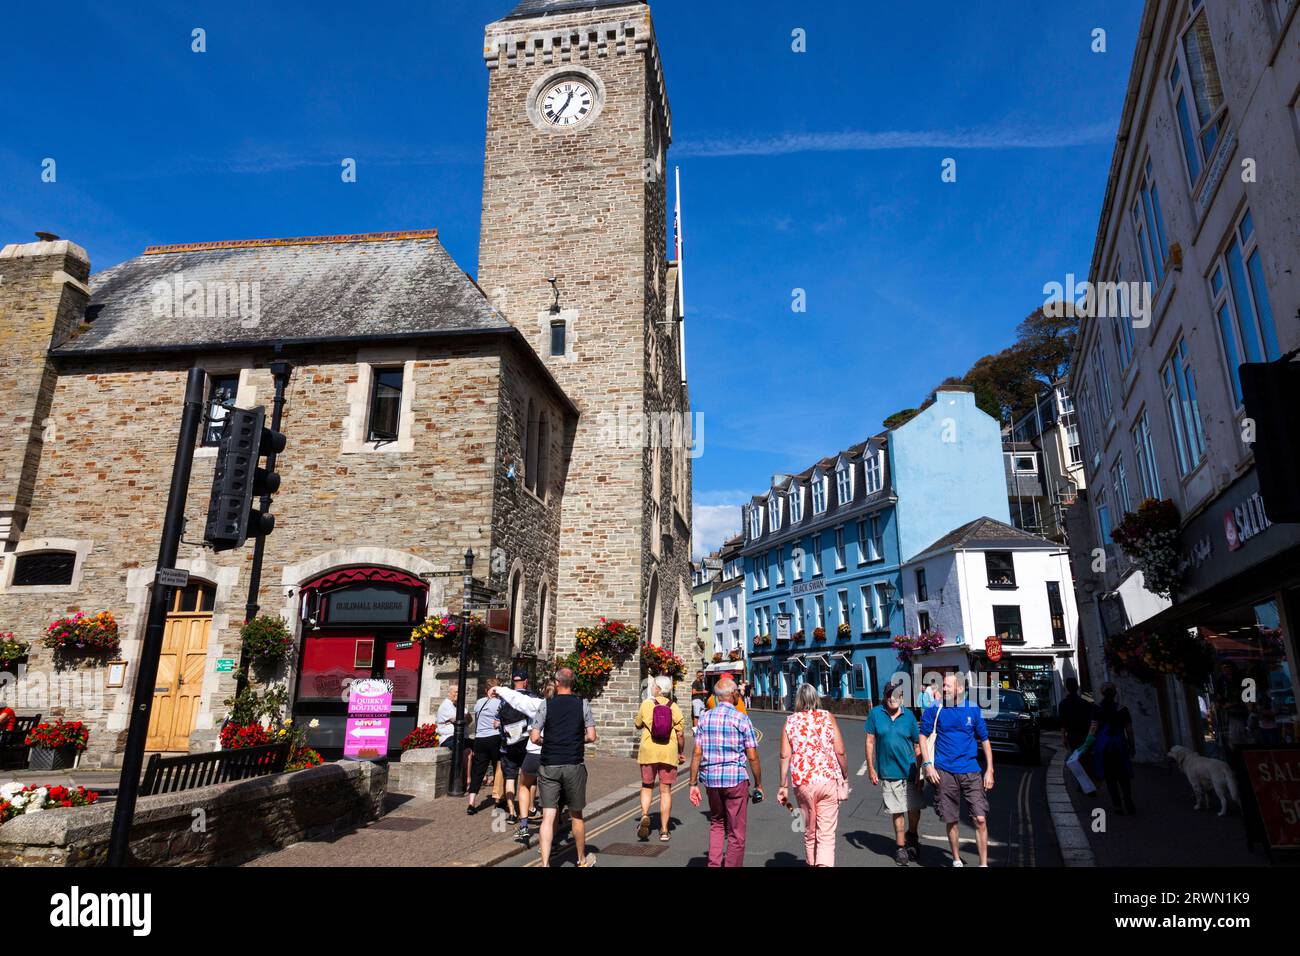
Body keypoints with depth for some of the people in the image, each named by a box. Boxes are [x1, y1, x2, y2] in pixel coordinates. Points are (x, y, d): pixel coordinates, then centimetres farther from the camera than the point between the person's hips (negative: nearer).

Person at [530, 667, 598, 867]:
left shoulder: (546, 705, -2)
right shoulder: (582, 704, 0)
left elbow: (535, 737, -5)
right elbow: (591, 737, -2)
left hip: (549, 766, -1)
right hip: (574, 766, 1)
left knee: (548, 816, 2)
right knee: (576, 815, 15)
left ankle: (545, 863, -6)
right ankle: (582, 860, 30)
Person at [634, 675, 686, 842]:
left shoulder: (646, 704, -4)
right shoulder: (674, 708, -3)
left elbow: (638, 725, 9)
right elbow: (680, 734, -4)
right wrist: (682, 752, 10)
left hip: (648, 752, 0)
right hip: (668, 753, 0)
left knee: (647, 787, 15)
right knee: (665, 791, 8)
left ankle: (644, 816, -8)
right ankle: (664, 830, 8)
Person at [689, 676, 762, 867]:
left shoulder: (705, 718, 3)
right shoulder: (741, 719, -7)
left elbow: (697, 753, 1)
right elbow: (752, 757, -6)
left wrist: (693, 784, 6)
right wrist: (758, 785, 4)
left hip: (710, 779, 4)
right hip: (736, 779, -4)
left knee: (716, 824, 23)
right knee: (736, 832, 9)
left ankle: (714, 864, 15)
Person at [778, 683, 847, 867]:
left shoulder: (790, 721, 5)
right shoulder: (827, 717, 2)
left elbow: (785, 756, -1)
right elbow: (840, 752, -2)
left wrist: (783, 786, 3)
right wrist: (845, 777, 11)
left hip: (802, 783, 2)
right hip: (828, 780, -2)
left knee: (809, 832, 19)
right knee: (826, 834, -1)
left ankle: (812, 863, 31)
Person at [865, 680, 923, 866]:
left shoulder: (909, 716, -2)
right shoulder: (875, 714, -4)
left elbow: (917, 746, 4)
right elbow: (870, 742, 1)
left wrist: (920, 773, 2)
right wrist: (871, 769, -2)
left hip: (910, 772, 1)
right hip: (888, 773, -1)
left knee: (914, 809, 8)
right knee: (897, 812, 7)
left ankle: (912, 837, 37)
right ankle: (900, 847, 24)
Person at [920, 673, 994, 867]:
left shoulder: (972, 709, 0)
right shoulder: (934, 709, -4)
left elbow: (984, 740, 7)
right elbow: (923, 736, 3)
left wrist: (989, 770, 3)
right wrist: (928, 764, -6)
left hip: (970, 771, 1)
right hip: (945, 772, 0)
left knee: (980, 819, -5)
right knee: (951, 821, 10)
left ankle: (983, 863, 8)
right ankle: (956, 860, 28)